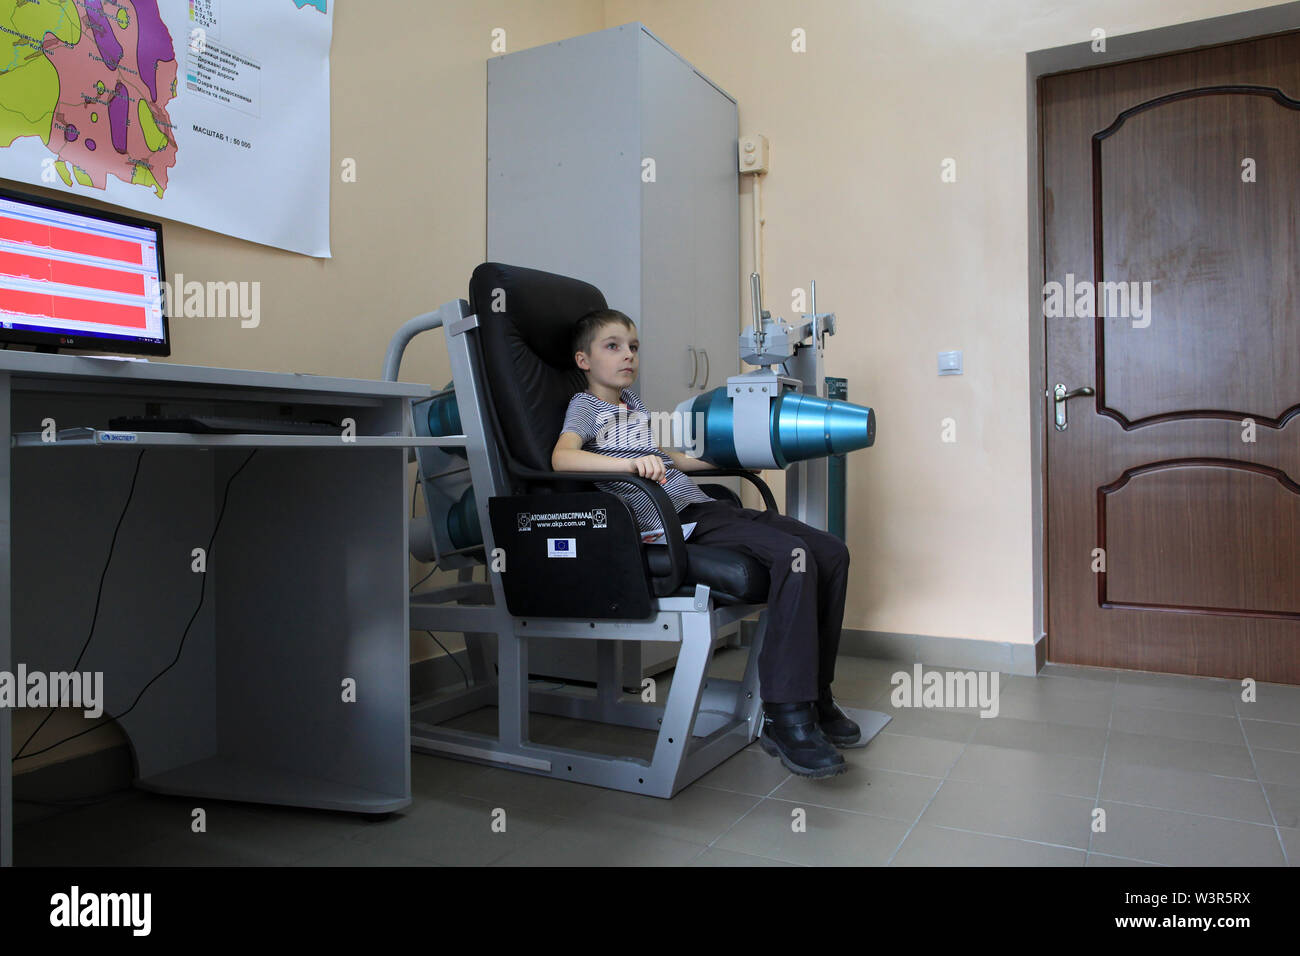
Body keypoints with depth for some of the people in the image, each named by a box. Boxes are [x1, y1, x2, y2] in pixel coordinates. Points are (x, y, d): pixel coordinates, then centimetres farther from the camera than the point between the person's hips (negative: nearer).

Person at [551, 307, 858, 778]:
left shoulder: (633, 402, 28)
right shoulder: (585, 406, 3)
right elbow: (561, 458, -19)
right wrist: (629, 463, -34)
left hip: (703, 507, 9)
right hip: (668, 523, -9)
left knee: (831, 551, -3)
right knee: (794, 557, -28)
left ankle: (814, 695, 7)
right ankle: (786, 720, -23)